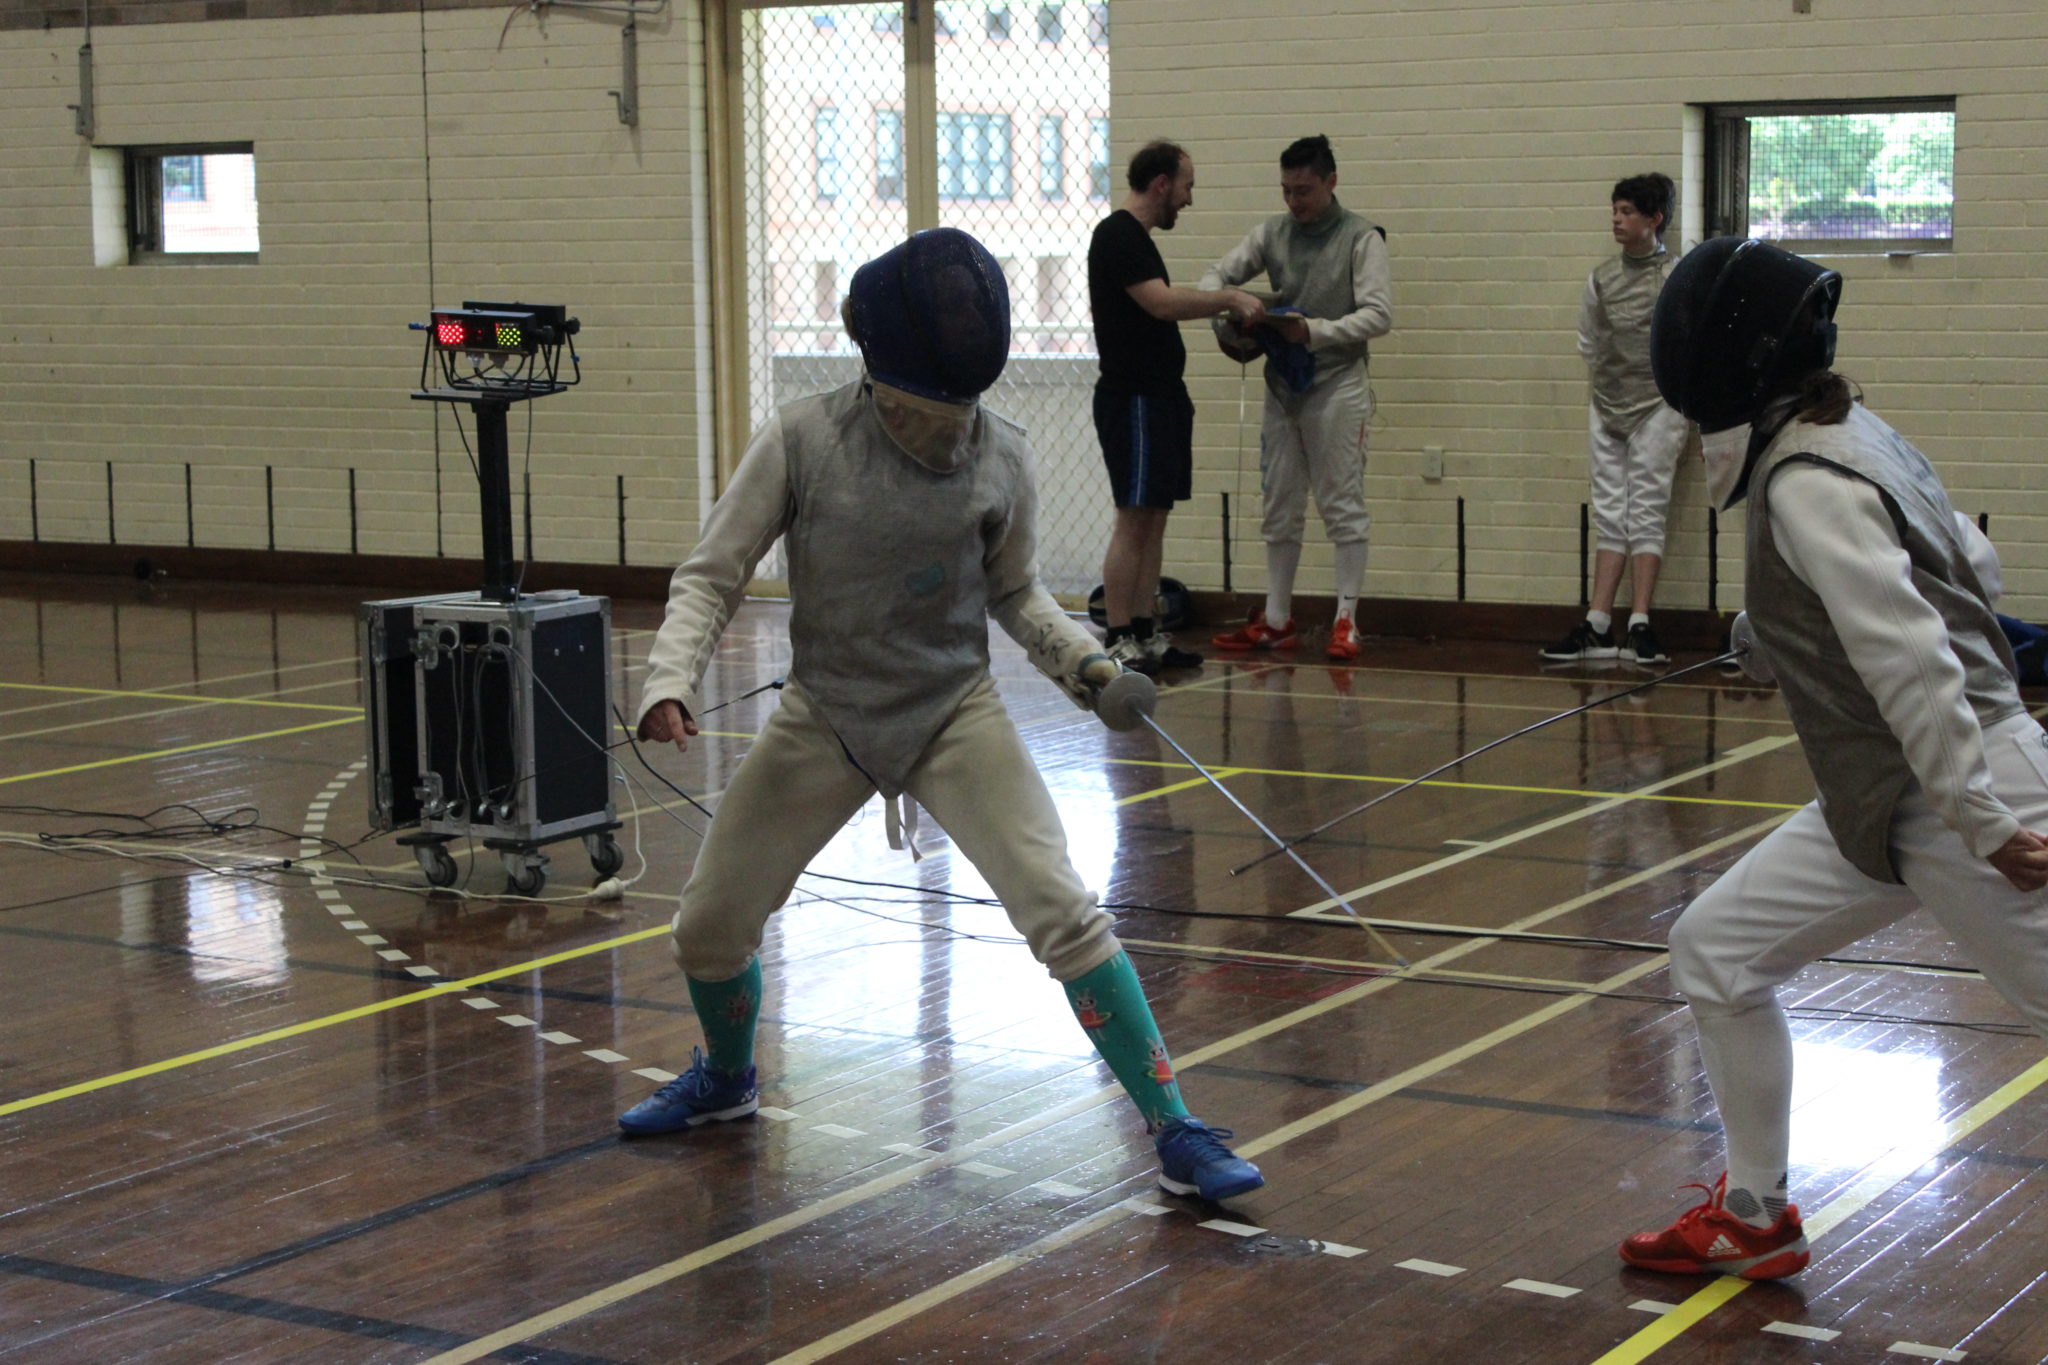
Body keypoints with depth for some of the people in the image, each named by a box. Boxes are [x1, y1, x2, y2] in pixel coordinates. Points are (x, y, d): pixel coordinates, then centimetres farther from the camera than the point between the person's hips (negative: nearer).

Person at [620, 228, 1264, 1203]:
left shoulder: (1002, 457, -10)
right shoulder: (802, 442, -15)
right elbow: (711, 577, -9)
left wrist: (1080, 660, -11)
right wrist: (670, 681, -26)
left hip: (954, 719, -1)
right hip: (823, 722, 1)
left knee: (1064, 914, -18)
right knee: (707, 929, 7)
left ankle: (1176, 1134, -10)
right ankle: (726, 1079, 41)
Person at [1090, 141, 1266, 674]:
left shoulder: (1134, 238, 19)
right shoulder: (1118, 235, -14)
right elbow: (1161, 302, -24)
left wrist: (1230, 303, 17)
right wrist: (1229, 297, -16)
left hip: (1160, 397, 10)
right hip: (1133, 400, -10)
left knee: (1154, 519, 10)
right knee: (1134, 519, -10)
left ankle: (1145, 636, 13)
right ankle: (1117, 642, -8)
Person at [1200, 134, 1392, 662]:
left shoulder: (1361, 238, -6)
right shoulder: (1273, 233, 8)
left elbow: (1379, 315, -12)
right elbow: (1217, 276, 11)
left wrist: (1313, 331, -21)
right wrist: (1225, 321, -9)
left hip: (1336, 386, -5)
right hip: (1282, 386, 5)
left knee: (1342, 505, -2)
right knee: (1279, 508, 10)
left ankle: (1346, 619, 3)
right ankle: (1276, 619, 17)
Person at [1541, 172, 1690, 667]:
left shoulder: (1678, 275, -5)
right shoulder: (1602, 277, 7)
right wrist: (1610, 383, 10)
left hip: (1657, 407, -4)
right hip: (1606, 408, 5)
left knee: (1645, 511, -7)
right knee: (1609, 514, 4)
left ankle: (1638, 626, -8)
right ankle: (1597, 627, 2)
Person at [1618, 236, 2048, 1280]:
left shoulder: (1809, 486, -19)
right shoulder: (1852, 442, 9)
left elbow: (1909, 660, -26)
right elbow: (1959, 563, 18)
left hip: (1958, 803, -9)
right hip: (1888, 800, 9)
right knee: (1714, 953, 11)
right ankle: (1753, 1219, 21)